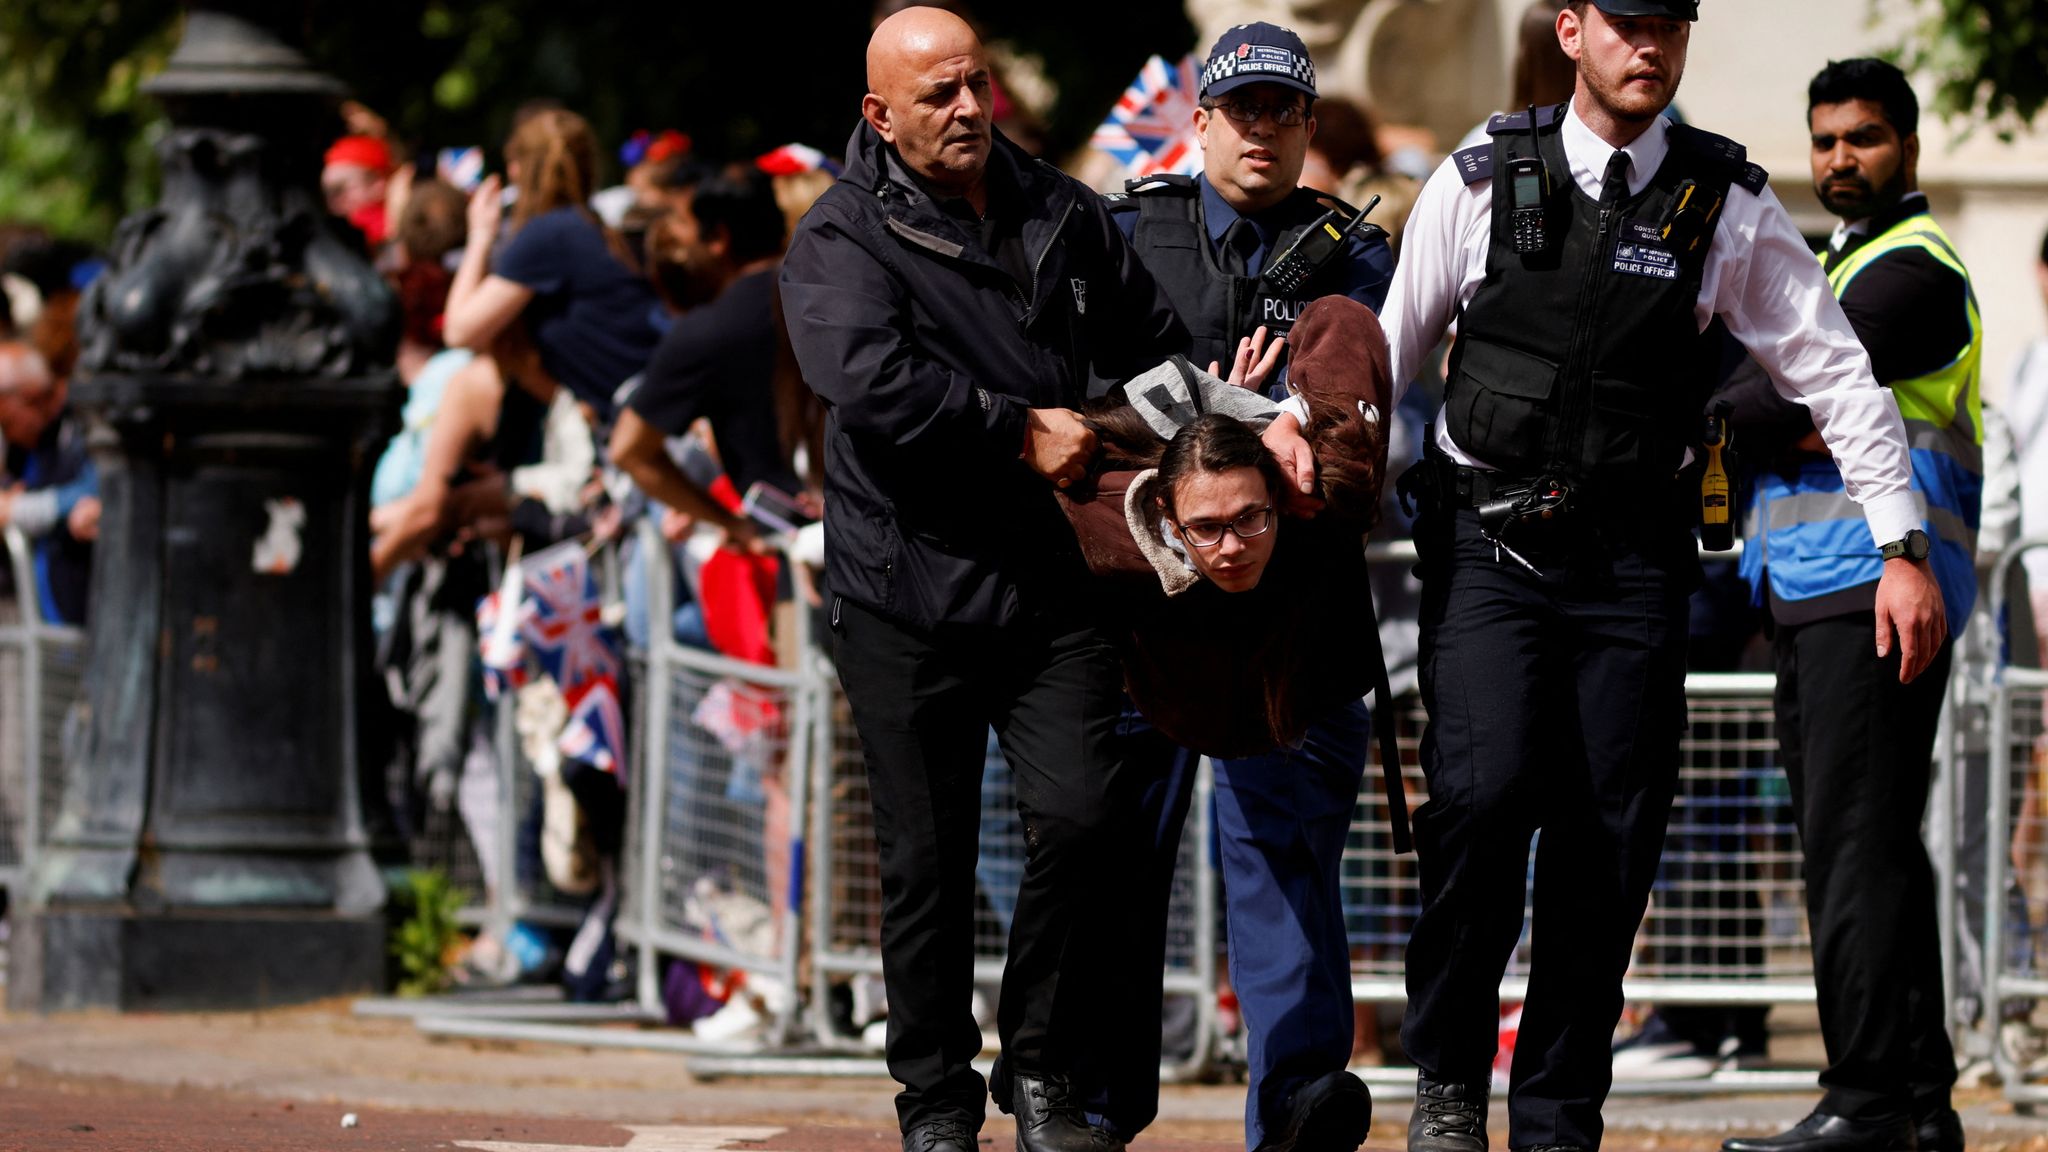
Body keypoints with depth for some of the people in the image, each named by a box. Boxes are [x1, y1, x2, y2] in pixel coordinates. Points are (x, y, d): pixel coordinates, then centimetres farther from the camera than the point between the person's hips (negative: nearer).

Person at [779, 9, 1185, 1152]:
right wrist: (1023, 431, -15)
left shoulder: (1064, 216, 12)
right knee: (928, 858, 4)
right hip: (910, 593, -3)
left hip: (1051, 584, 3)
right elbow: (873, 382, -20)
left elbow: (1158, 348, 22)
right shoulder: (845, 238, -3)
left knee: (1085, 815, -12)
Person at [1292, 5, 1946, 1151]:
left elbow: (1837, 376, 5)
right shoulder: (1481, 184, 1)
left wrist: (1903, 549, 0)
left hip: (1631, 560, 2)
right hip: (1487, 541, -1)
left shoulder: (1730, 206, 3)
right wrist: (1329, 451, -6)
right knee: (1485, 793, -19)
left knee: (1610, 842, -1)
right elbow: (1386, 350, 11)